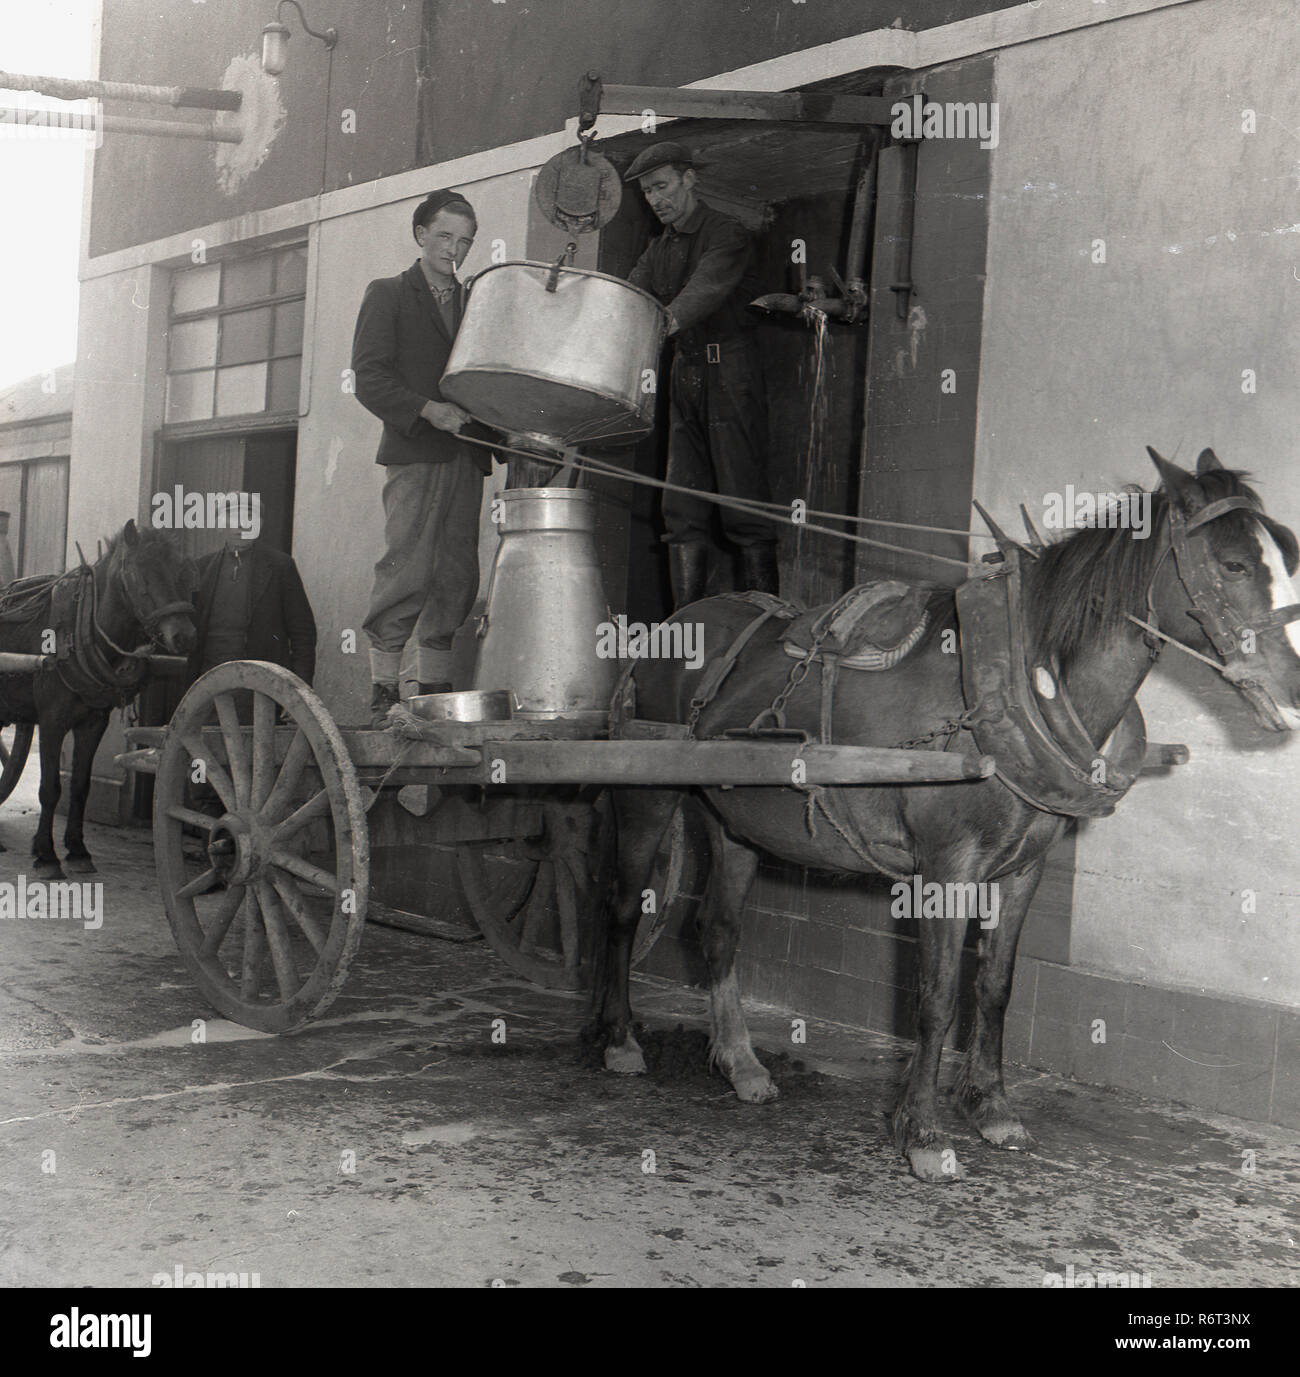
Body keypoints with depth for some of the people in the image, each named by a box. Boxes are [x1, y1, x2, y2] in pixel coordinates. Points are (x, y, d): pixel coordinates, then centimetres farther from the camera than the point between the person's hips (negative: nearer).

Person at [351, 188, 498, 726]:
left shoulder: (475, 303, 24)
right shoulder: (387, 295, 10)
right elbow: (370, 379, -2)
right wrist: (427, 410, -18)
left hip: (466, 457, 5)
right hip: (413, 456, -5)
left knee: (456, 578, 1)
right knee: (406, 571, -13)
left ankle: (435, 693, 4)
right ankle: (383, 691, -10)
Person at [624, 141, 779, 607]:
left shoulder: (726, 234, -7)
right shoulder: (660, 249, 17)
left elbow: (707, 288, -25)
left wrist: (668, 322, -43)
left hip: (730, 375, -7)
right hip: (685, 374, 7)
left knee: (743, 501, -8)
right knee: (681, 506, 4)